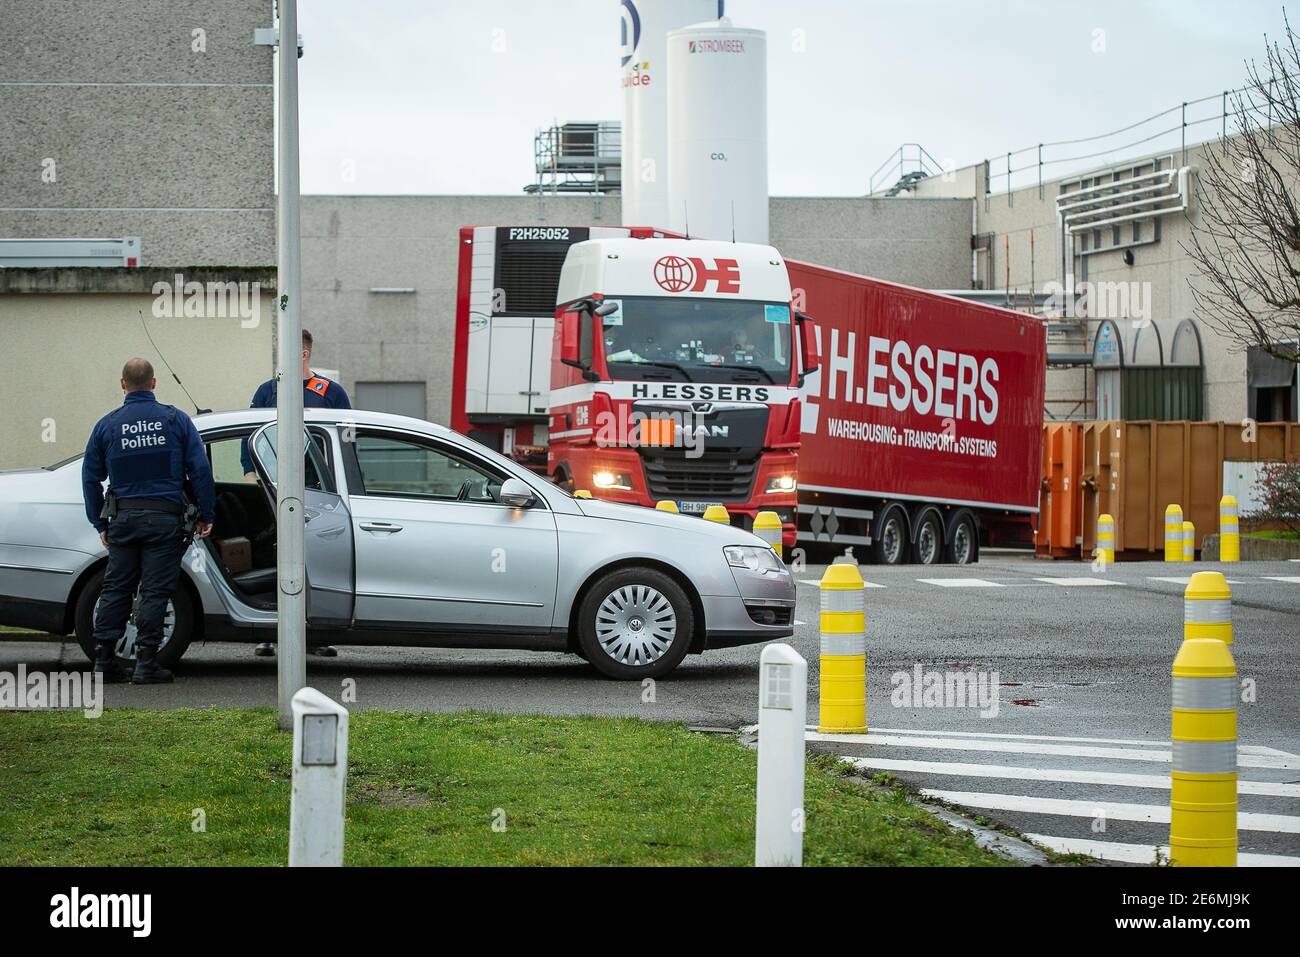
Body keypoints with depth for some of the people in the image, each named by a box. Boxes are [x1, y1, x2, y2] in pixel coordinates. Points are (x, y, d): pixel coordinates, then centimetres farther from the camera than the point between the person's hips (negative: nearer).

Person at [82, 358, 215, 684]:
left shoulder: (107, 425, 6)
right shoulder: (175, 419, 1)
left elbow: (91, 478, 10)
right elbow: (200, 470, -3)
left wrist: (101, 524, 17)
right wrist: (206, 516, 3)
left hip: (123, 518, 2)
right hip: (165, 517, -2)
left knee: (116, 588, 10)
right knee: (155, 590, -1)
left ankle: (104, 660, 9)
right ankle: (145, 664, -4)